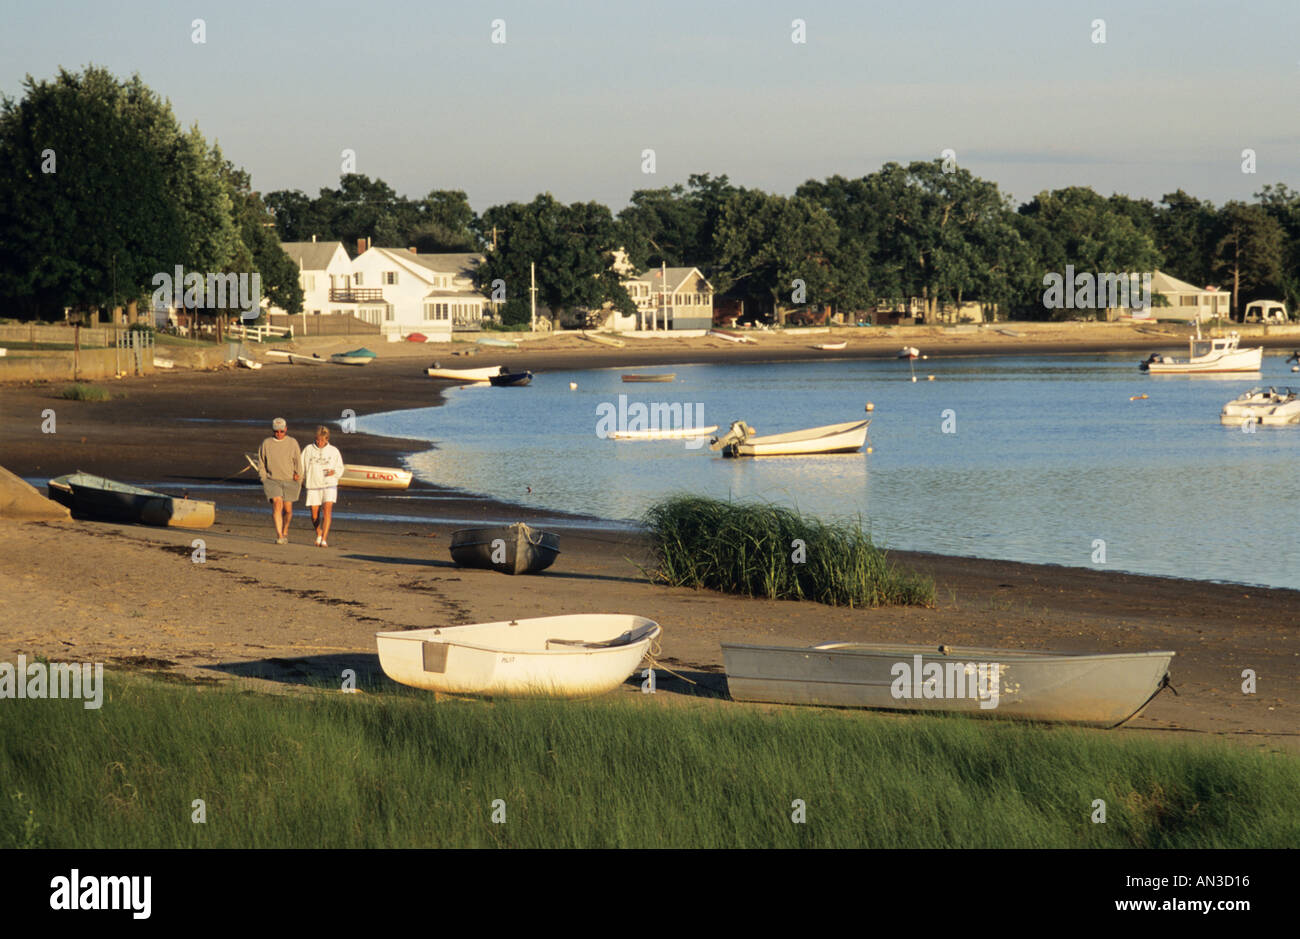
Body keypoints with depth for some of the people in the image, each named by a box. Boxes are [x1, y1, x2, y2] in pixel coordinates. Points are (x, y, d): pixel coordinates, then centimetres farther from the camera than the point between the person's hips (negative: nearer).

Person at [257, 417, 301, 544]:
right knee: (277, 504, -19)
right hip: (272, 480, -1)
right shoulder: (266, 443, 2)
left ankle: (285, 532, 32)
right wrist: (264, 480, 2)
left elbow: (298, 462, 4)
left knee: (288, 509, 6)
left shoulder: (292, 443, 1)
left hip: (289, 480, 1)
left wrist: (298, 483, -2)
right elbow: (261, 463, 10)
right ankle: (279, 536, -24)